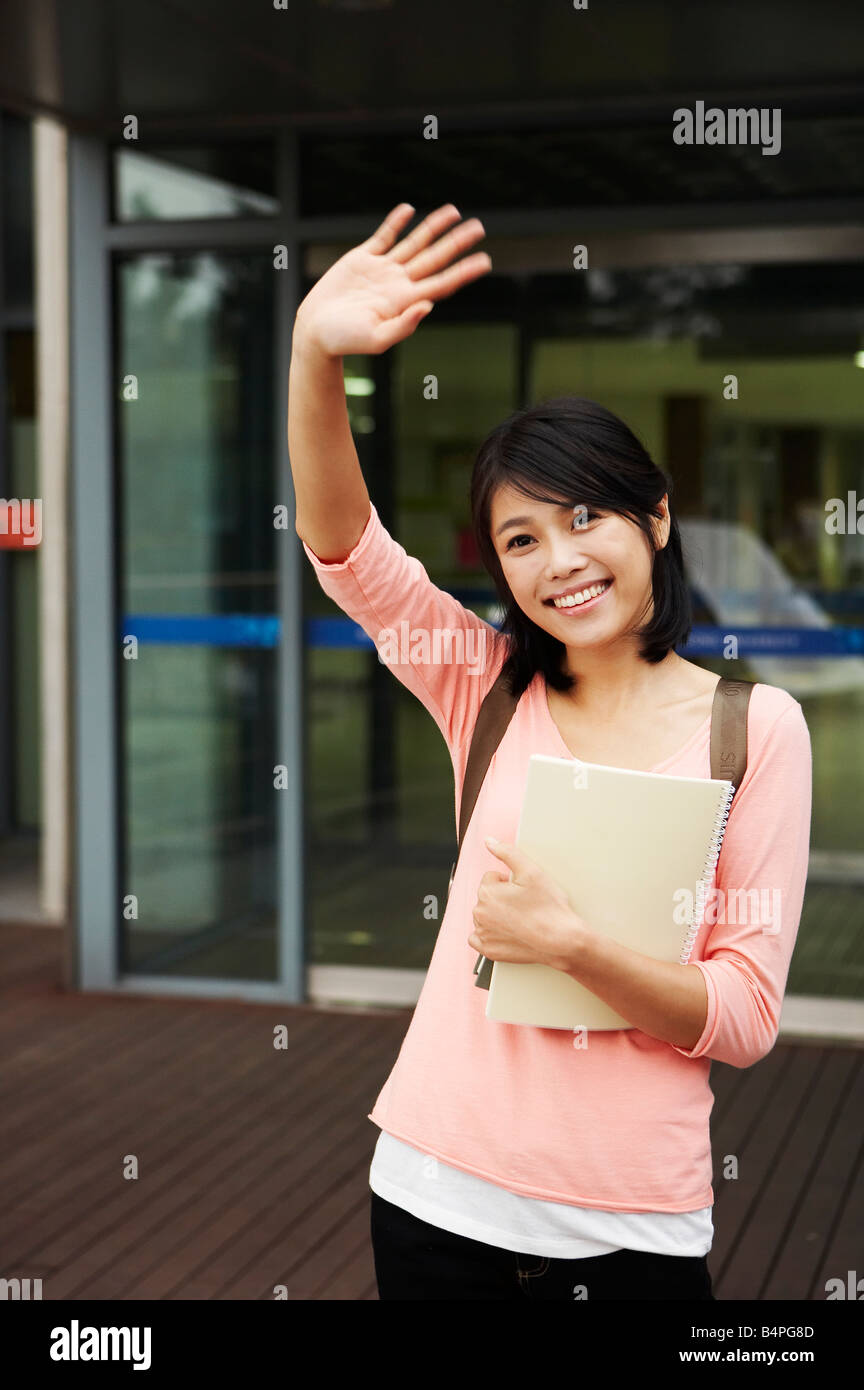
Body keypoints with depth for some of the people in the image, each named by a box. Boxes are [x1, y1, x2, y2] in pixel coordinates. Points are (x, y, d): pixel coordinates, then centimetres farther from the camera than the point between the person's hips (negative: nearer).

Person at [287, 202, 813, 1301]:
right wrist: (315, 352, -28)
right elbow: (342, 544, -13)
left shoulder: (755, 725, -5)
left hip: (633, 1232, -2)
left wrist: (571, 944, -21)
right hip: (436, 1196, 2)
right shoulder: (492, 691, 3)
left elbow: (745, 1020, -7)